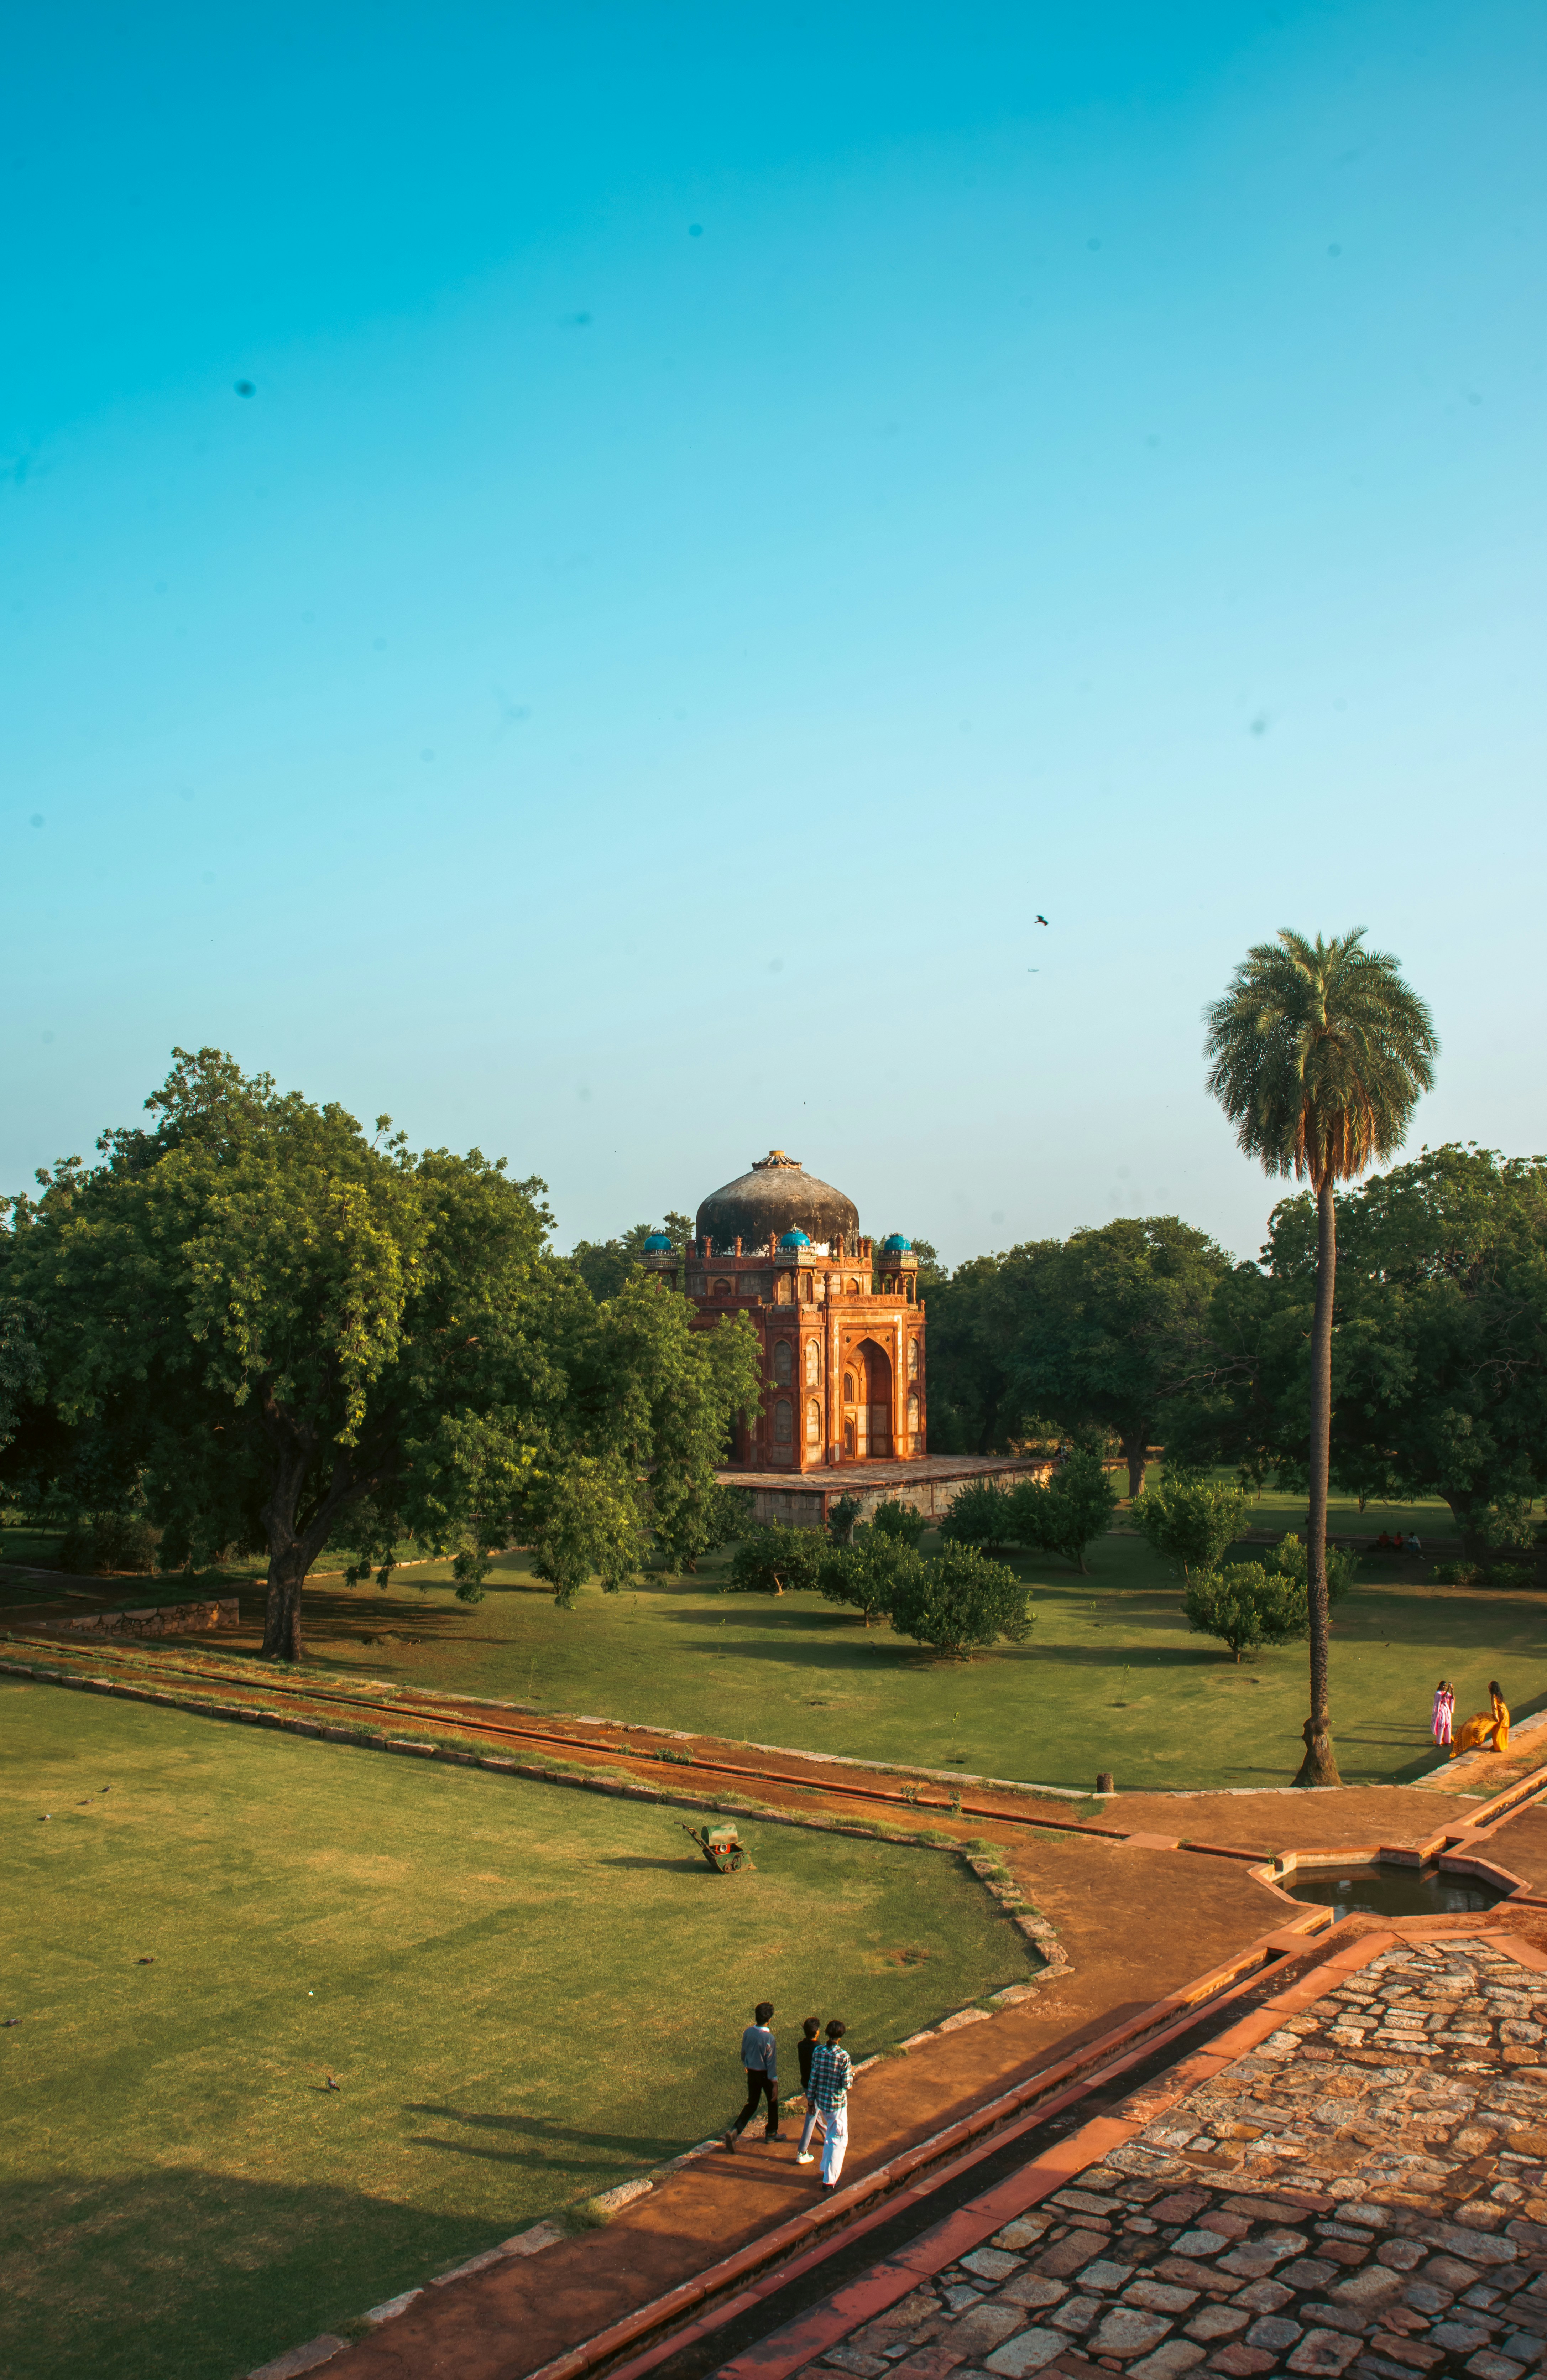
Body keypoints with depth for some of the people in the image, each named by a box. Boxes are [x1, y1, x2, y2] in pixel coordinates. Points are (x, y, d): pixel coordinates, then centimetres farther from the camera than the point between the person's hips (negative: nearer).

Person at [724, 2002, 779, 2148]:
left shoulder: (748, 2032, -8)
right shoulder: (768, 2038, -26)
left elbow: (744, 2053, 6)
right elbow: (771, 2062, -21)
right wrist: (775, 2084, -14)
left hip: (752, 2073, 5)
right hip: (765, 2075, -5)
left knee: (751, 2104, 15)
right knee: (773, 2102, 19)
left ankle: (735, 2131, -3)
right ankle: (771, 2133, 33)